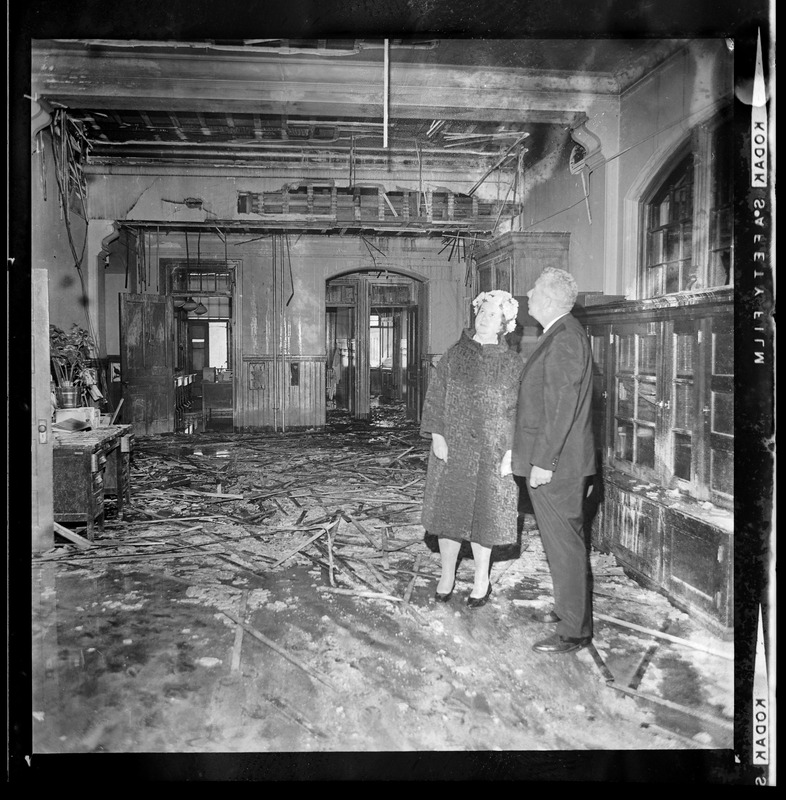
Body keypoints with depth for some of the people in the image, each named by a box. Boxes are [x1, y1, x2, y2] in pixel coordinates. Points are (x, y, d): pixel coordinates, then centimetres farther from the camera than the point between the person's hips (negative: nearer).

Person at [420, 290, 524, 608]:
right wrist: (436, 435, -8)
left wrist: (513, 450, -9)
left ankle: (482, 578, 25)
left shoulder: (513, 363, 1)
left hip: (492, 451, -1)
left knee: (484, 511, 7)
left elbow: (520, 411, -2)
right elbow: (435, 396, 1)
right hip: (453, 446, 1)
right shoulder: (454, 354, 5)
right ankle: (447, 574, 24)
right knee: (449, 507, 6)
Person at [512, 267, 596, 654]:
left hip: (555, 463, -10)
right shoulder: (557, 336, 14)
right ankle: (567, 609, 33)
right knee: (560, 540, 19)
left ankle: (574, 630, 10)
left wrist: (544, 461, -22)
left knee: (564, 544, -1)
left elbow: (564, 406, -23)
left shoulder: (565, 339, -18)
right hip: (546, 459, 10)